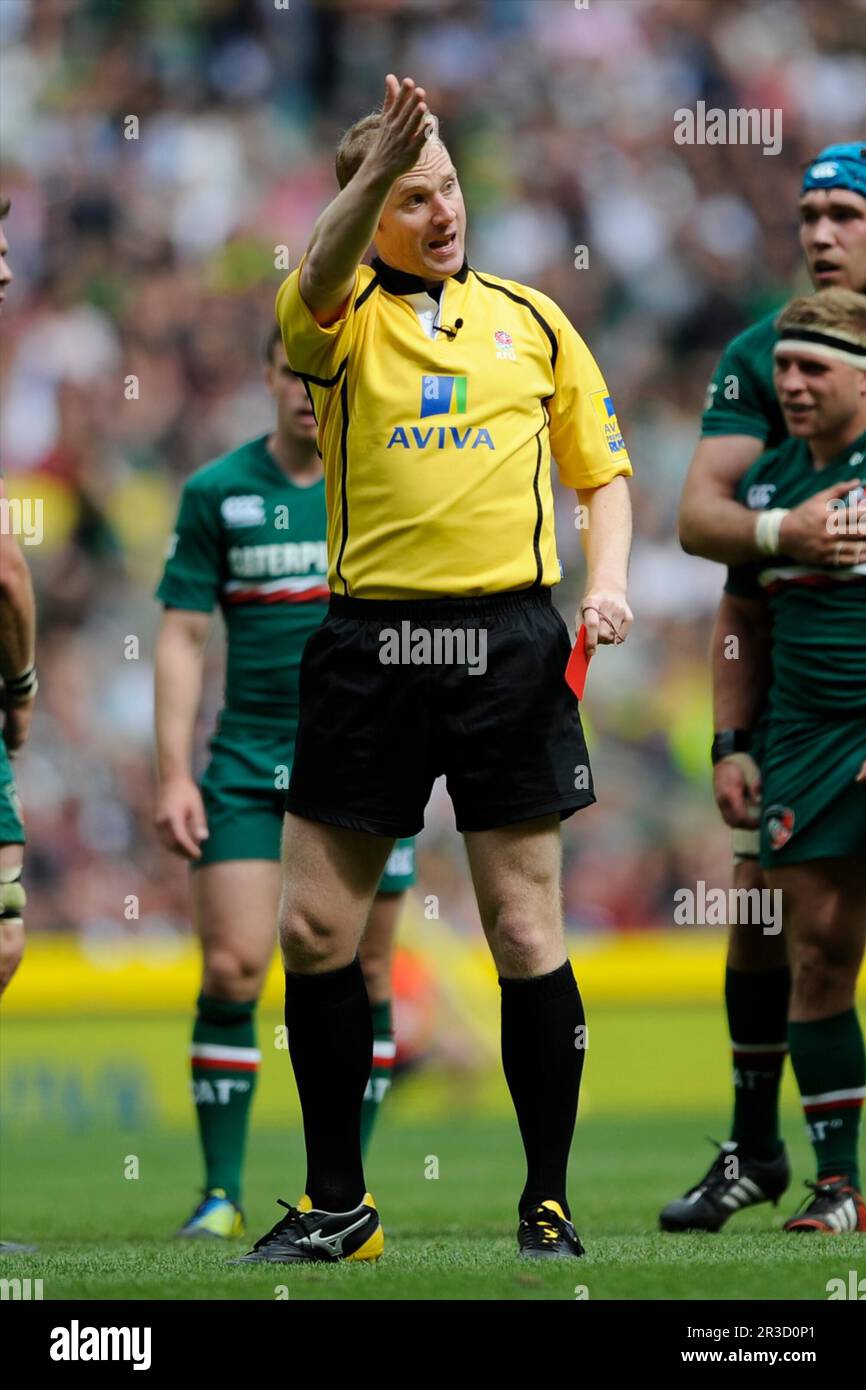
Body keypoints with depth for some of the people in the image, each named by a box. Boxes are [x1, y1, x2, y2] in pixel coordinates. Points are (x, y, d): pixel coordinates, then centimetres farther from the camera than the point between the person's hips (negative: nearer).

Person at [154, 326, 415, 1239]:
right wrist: (173, 773, -4)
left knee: (360, 978, 2)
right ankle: (221, 1190, -1)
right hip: (249, 759, 0)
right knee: (232, 967, -9)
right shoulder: (218, 493, 3)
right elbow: (183, 635, 3)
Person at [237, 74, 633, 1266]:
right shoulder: (345, 314, 4)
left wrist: (608, 582, -1)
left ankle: (548, 1202, 9)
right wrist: (376, 169, -39)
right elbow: (318, 286, -21)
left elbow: (602, 472, 18)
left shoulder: (532, 319, 11)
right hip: (369, 637, 0)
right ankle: (338, 1202, 15)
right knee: (316, 929, 2)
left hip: (509, 640, 0)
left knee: (525, 932, -2)